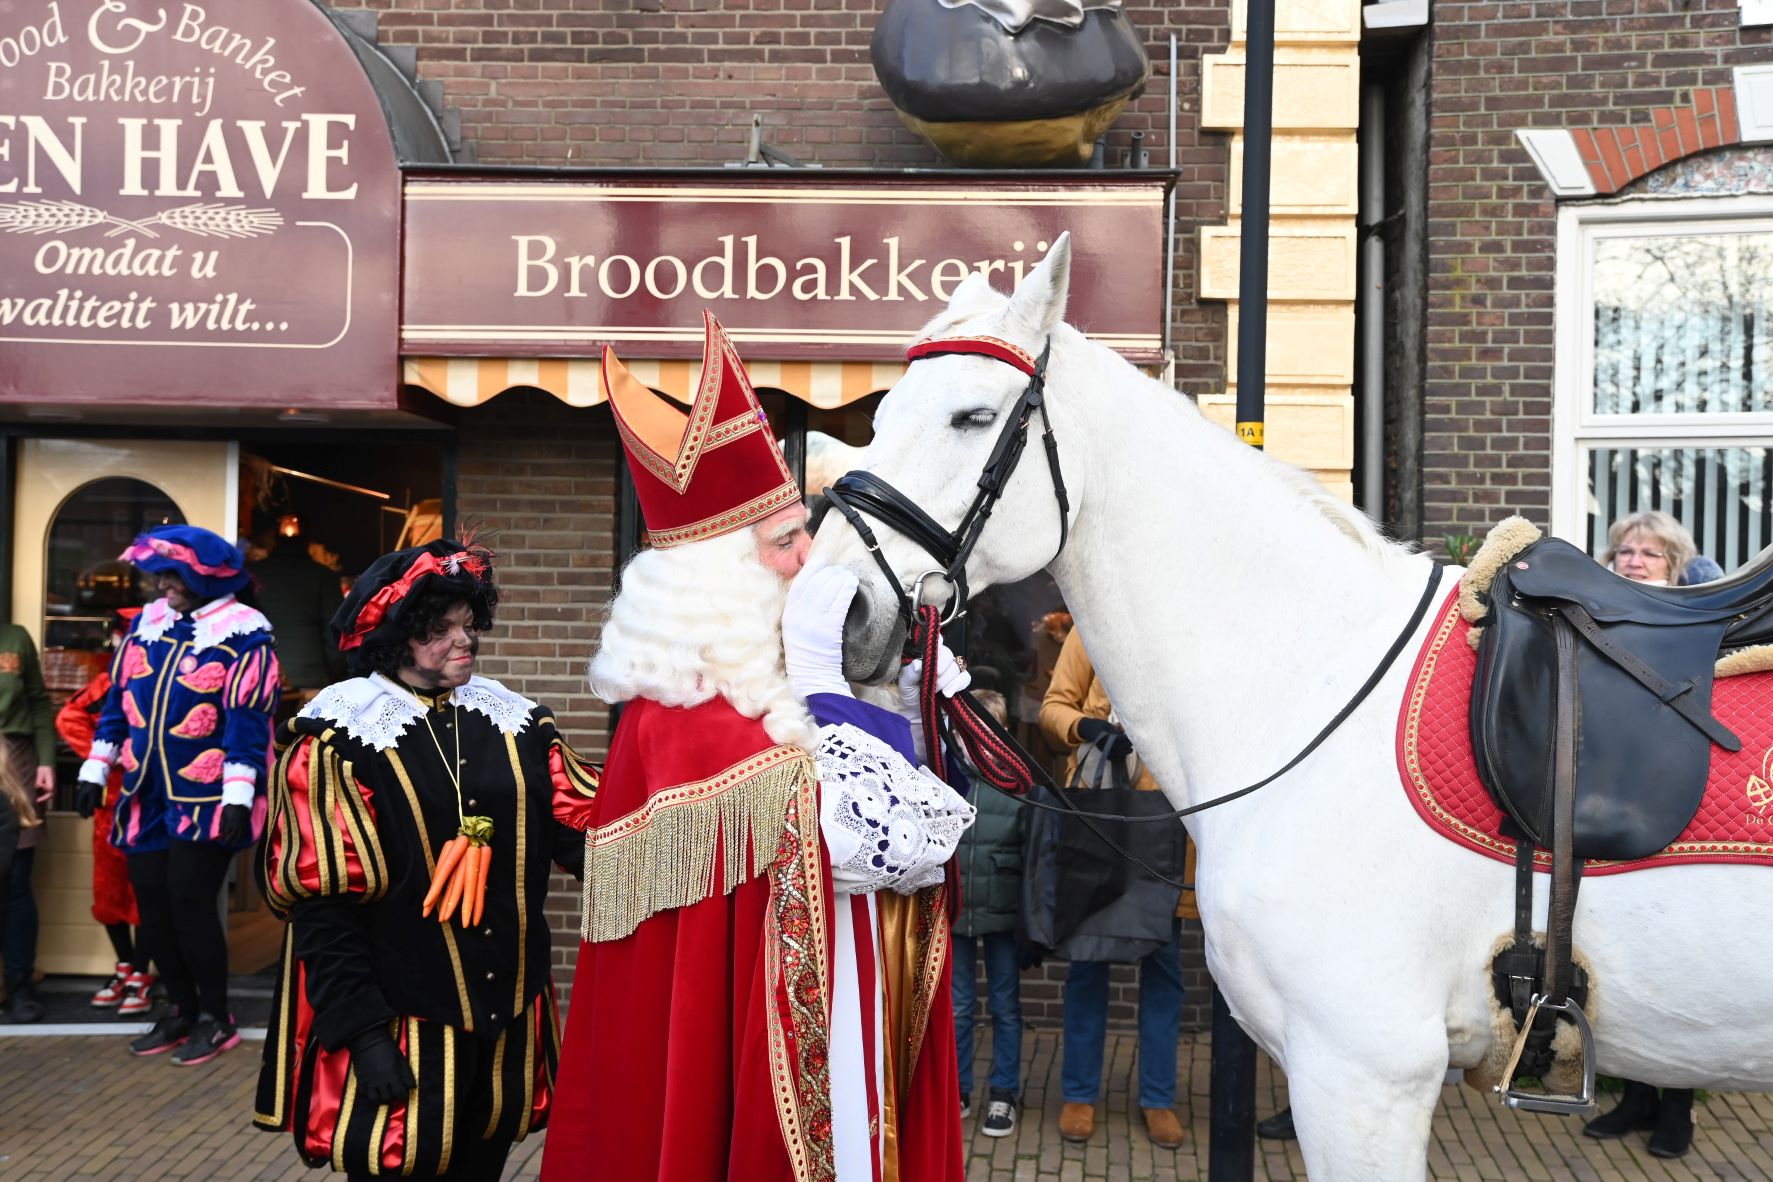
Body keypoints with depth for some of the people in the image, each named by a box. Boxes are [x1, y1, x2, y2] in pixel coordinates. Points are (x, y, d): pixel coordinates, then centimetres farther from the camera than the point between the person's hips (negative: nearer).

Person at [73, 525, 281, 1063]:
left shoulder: (242, 633, -11)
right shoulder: (147, 622, 9)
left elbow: (247, 720, -14)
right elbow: (119, 697, 15)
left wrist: (239, 796, -19)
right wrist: (96, 770, 13)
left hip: (205, 796, -6)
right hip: (148, 794, 6)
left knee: (189, 900, -6)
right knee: (151, 901, 7)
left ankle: (216, 1017, 10)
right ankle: (181, 1009, 23)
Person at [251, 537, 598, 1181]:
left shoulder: (516, 722, 6)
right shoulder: (339, 736, -8)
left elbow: (585, 833, -1)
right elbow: (321, 902, -11)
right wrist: (362, 1031, -15)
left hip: (508, 1016, 5)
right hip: (399, 1028, -5)